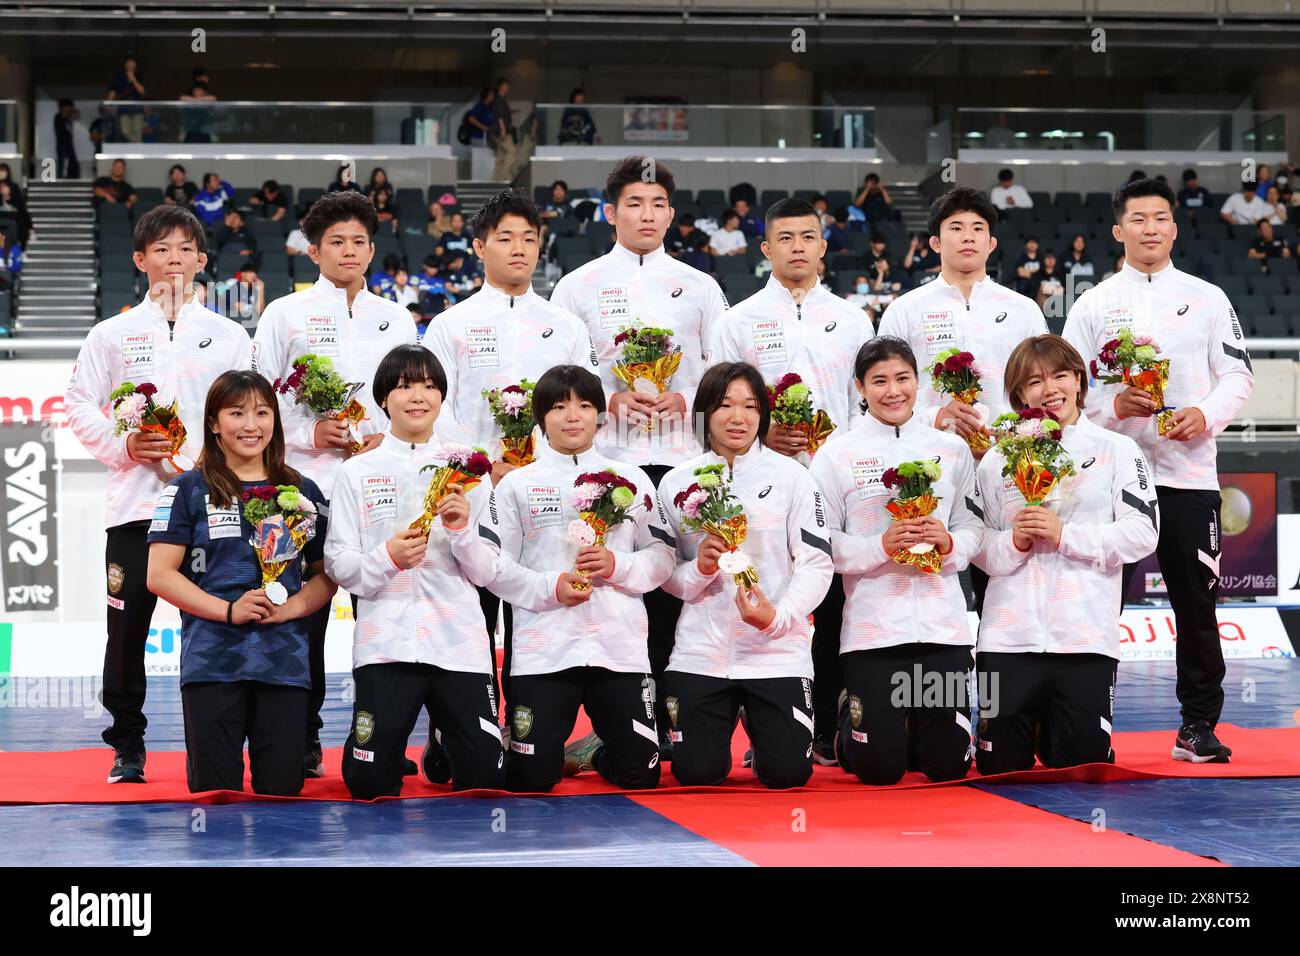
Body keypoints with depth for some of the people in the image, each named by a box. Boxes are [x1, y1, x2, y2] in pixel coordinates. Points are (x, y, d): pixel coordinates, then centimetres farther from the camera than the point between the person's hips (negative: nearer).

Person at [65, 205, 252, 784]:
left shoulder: (228, 335, 10)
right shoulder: (112, 335, 9)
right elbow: (80, 406, 5)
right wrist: (124, 446, -9)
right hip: (135, 501, 0)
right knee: (127, 627, 0)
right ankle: (127, 746, 11)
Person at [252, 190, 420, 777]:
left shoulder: (397, 320, 16)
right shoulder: (284, 316, 8)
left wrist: (388, 440, -4)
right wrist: (309, 433, -10)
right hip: (307, 484, -2)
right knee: (304, 615, -2)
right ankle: (302, 741, 5)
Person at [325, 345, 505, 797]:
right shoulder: (357, 473, 6)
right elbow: (339, 565, 2)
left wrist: (462, 527, -10)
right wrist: (387, 557, -17)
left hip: (459, 640, 1)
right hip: (385, 638, -1)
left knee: (483, 779, 0)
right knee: (370, 783, -5)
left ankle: (440, 751, 33)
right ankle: (392, 752, 30)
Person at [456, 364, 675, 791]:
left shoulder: (631, 479, 12)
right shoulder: (517, 484, 8)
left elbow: (663, 556, 9)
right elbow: (492, 562, 1)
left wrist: (617, 566, -10)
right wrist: (549, 587, -12)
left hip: (620, 647, 1)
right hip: (543, 652, -1)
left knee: (639, 773, -3)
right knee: (530, 780, -7)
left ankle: (592, 751, 30)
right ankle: (548, 750, 28)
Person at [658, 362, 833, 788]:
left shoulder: (791, 476, 0)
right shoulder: (677, 482, 5)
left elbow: (816, 563, -4)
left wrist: (777, 617, -19)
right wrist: (699, 569, -16)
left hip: (778, 652, -1)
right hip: (700, 651, 1)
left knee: (787, 773, -5)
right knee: (696, 773, -3)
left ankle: (758, 725, 30)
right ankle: (718, 727, 33)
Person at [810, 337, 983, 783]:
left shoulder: (952, 449, 10)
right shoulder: (837, 454, 1)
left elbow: (973, 529, 11)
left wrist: (949, 543, -11)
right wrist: (882, 546, -17)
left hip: (944, 623, 3)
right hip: (873, 624, -3)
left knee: (948, 762, 2)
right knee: (879, 766, -3)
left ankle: (911, 724, 36)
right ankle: (850, 715, 31)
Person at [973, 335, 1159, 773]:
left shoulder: (1117, 450, 5)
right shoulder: (997, 460, 12)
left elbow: (1142, 533, -5)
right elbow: (978, 545, 8)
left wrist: (1064, 534, -13)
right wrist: (1013, 543, -12)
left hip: (1085, 638, -1)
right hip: (1007, 637, 2)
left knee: (1082, 765, -1)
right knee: (999, 767, 0)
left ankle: (1052, 736, 31)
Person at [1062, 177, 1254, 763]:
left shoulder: (1208, 299, 9)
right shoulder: (1094, 304, 7)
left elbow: (1238, 375, 6)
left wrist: (1205, 415, -12)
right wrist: (1115, 406, -14)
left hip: (1188, 472, 0)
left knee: (1196, 603, 2)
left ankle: (1199, 725, 11)